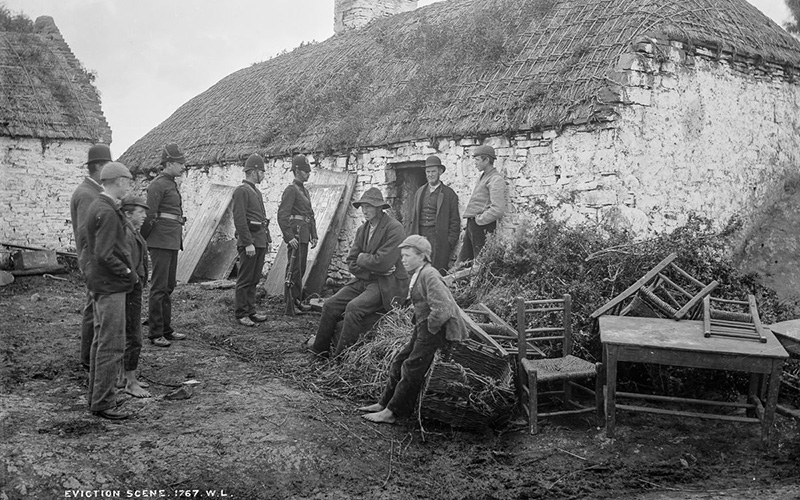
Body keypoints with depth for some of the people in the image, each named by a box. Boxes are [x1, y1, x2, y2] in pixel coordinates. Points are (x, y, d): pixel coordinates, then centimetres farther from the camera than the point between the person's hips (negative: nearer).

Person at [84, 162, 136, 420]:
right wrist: (128, 273, -13)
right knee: (112, 345, -5)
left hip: (100, 284, 11)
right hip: (110, 285, -11)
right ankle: (103, 403, 1)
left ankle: (96, 396, 27)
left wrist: (129, 271, 13)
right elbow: (104, 255, -25)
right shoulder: (107, 213, -19)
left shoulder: (97, 207, 13)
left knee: (101, 341, 17)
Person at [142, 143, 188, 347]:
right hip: (161, 242, -10)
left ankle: (166, 329, 22)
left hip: (173, 242, 10)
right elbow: (149, 215, -15)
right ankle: (155, 333, -2)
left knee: (169, 286, 14)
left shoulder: (172, 184, 18)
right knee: (159, 287, -6)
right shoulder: (157, 185, -12)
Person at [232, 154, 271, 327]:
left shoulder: (256, 192, 19)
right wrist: (248, 243, -21)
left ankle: (250, 310, 20)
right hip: (249, 241, -9)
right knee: (245, 280, -3)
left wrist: (266, 240, 19)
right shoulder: (241, 191, -10)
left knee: (254, 279, 13)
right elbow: (239, 219, -17)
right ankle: (241, 314, 3)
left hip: (260, 242, 9)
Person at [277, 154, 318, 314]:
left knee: (301, 269, 12)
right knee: (295, 269, -8)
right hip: (295, 234, -9)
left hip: (304, 237, 9)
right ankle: (292, 302, -4)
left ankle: (297, 300, 19)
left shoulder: (305, 191, 19)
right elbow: (282, 215, -16)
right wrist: (289, 237, -22)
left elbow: (311, 215, 24)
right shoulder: (291, 190, -9)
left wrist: (314, 235, 17)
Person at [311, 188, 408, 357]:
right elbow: (351, 263, 8)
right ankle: (320, 351, 4)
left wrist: (362, 258, -5)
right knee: (330, 305, -7)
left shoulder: (394, 228, -14)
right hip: (363, 280, 8)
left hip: (386, 285, -8)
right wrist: (373, 270, -9)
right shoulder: (362, 229, 11)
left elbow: (382, 263, -22)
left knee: (354, 308, -28)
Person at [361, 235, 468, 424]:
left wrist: (429, 329, -15)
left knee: (412, 368, -8)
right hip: (426, 326, 10)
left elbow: (442, 310, -28)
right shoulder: (418, 275, 13)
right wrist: (419, 328, 17)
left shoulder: (429, 275, -20)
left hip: (440, 328, -10)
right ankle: (384, 403, 21)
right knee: (399, 361, 11)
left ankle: (391, 413, 0)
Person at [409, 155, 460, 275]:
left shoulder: (449, 193, 3)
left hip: (439, 237, -4)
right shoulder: (420, 192, 17)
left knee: (438, 272, -8)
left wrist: (450, 242, -7)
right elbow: (414, 217, 19)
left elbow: (455, 221, 1)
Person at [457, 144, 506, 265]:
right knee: (462, 261, 10)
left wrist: (480, 220, -15)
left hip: (482, 227, -9)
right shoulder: (483, 176, 18)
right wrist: (470, 224, 14)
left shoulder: (496, 179, -12)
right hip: (471, 225, 9)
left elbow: (498, 210, -23)